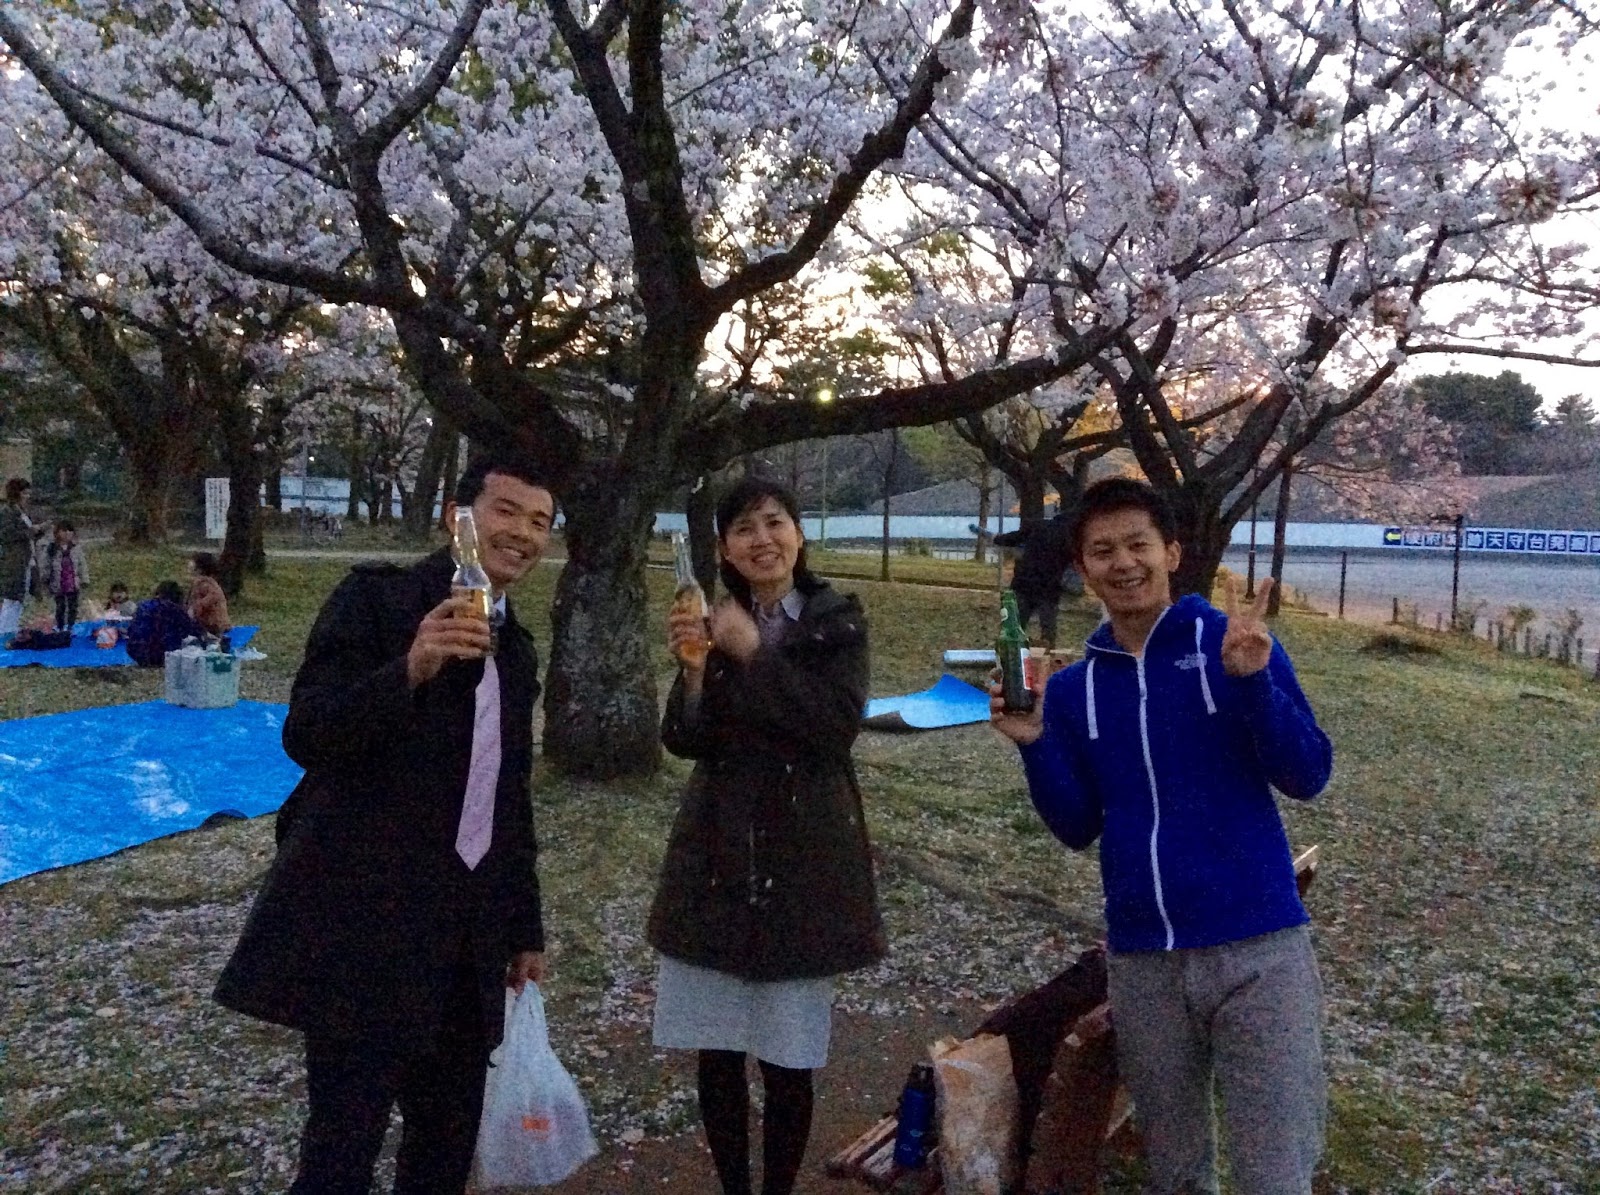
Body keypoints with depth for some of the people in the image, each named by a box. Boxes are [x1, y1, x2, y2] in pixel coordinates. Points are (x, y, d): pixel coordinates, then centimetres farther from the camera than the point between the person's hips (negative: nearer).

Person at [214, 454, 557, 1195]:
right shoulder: (377, 595, -6)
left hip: (467, 931, 7)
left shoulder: (516, 648, 13)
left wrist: (524, 926, 20)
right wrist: (409, 671, -31)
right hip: (364, 920, -7)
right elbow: (305, 735, -16)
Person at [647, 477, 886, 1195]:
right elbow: (685, 742, -1)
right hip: (717, 857, 3)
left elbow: (838, 725, -14)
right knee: (716, 1048, 7)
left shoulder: (837, 621, -1)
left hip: (803, 857, -2)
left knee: (788, 1055, 1)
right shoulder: (713, 624, 6)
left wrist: (754, 654, -18)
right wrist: (695, 670, -18)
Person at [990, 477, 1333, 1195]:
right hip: (1142, 962, 3)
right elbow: (1078, 828, 6)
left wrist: (1251, 679, -22)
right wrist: (1034, 745, -11)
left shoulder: (1236, 645, -4)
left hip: (1258, 950, -3)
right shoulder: (1073, 689, 6)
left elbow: (1306, 778, -8)